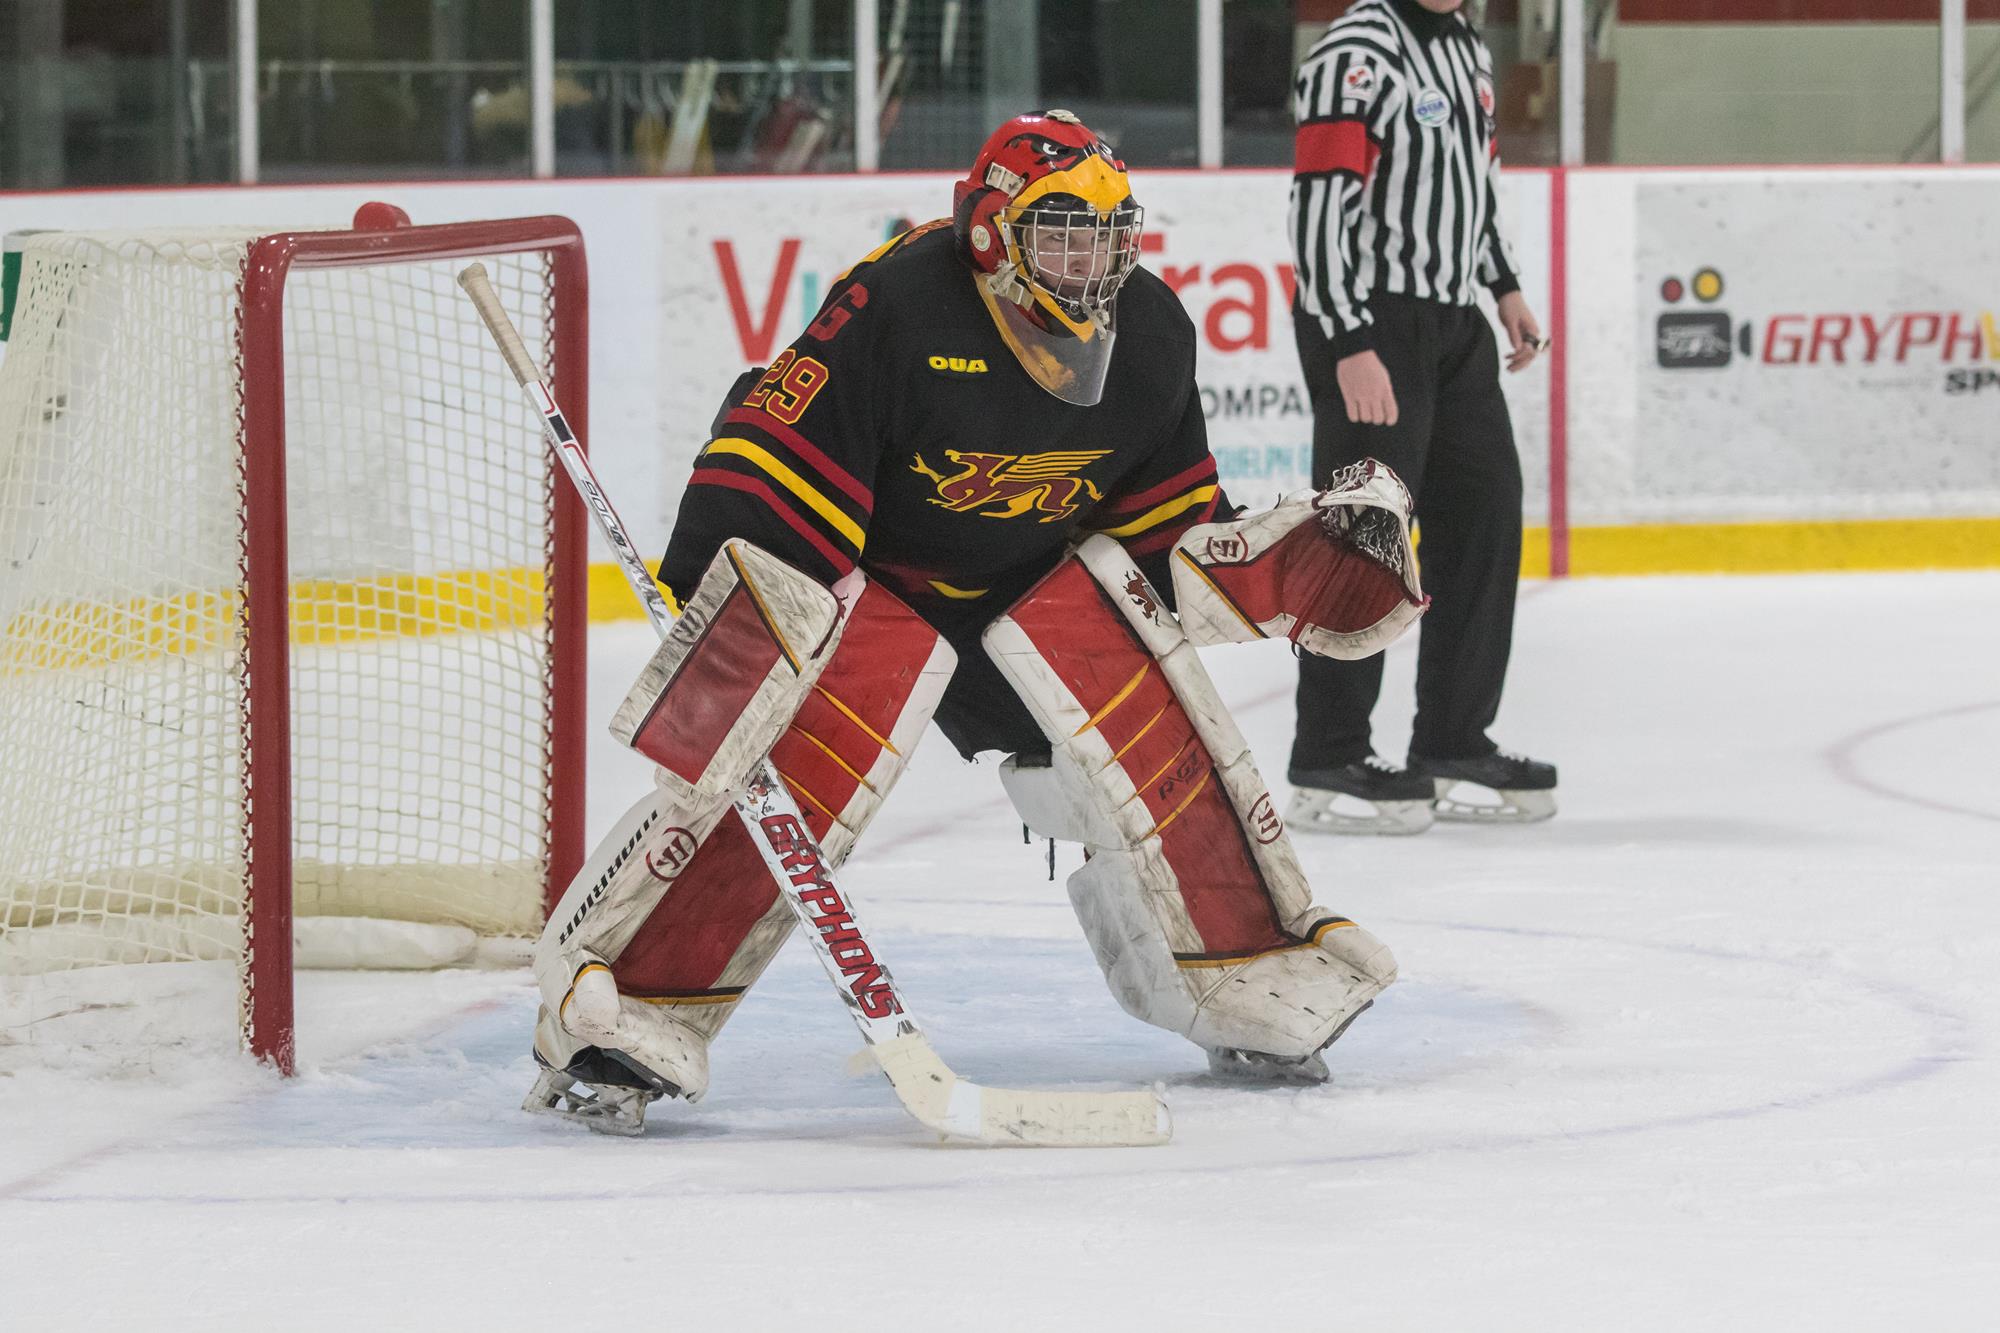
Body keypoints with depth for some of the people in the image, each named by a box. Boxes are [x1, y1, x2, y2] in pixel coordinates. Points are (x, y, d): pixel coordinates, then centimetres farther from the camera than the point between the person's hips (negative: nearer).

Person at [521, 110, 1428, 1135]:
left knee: (1149, 726, -17)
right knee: (803, 761, -28)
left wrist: (1319, 548, -10)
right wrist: (712, 609, -35)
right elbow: (773, 449, -27)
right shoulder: (898, 309, -26)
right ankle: (610, 1012, -26)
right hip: (864, 579, -5)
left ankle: (1249, 984, -1)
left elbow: (1173, 537, 3)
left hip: (1029, 586, 5)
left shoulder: (1149, 336, -5)